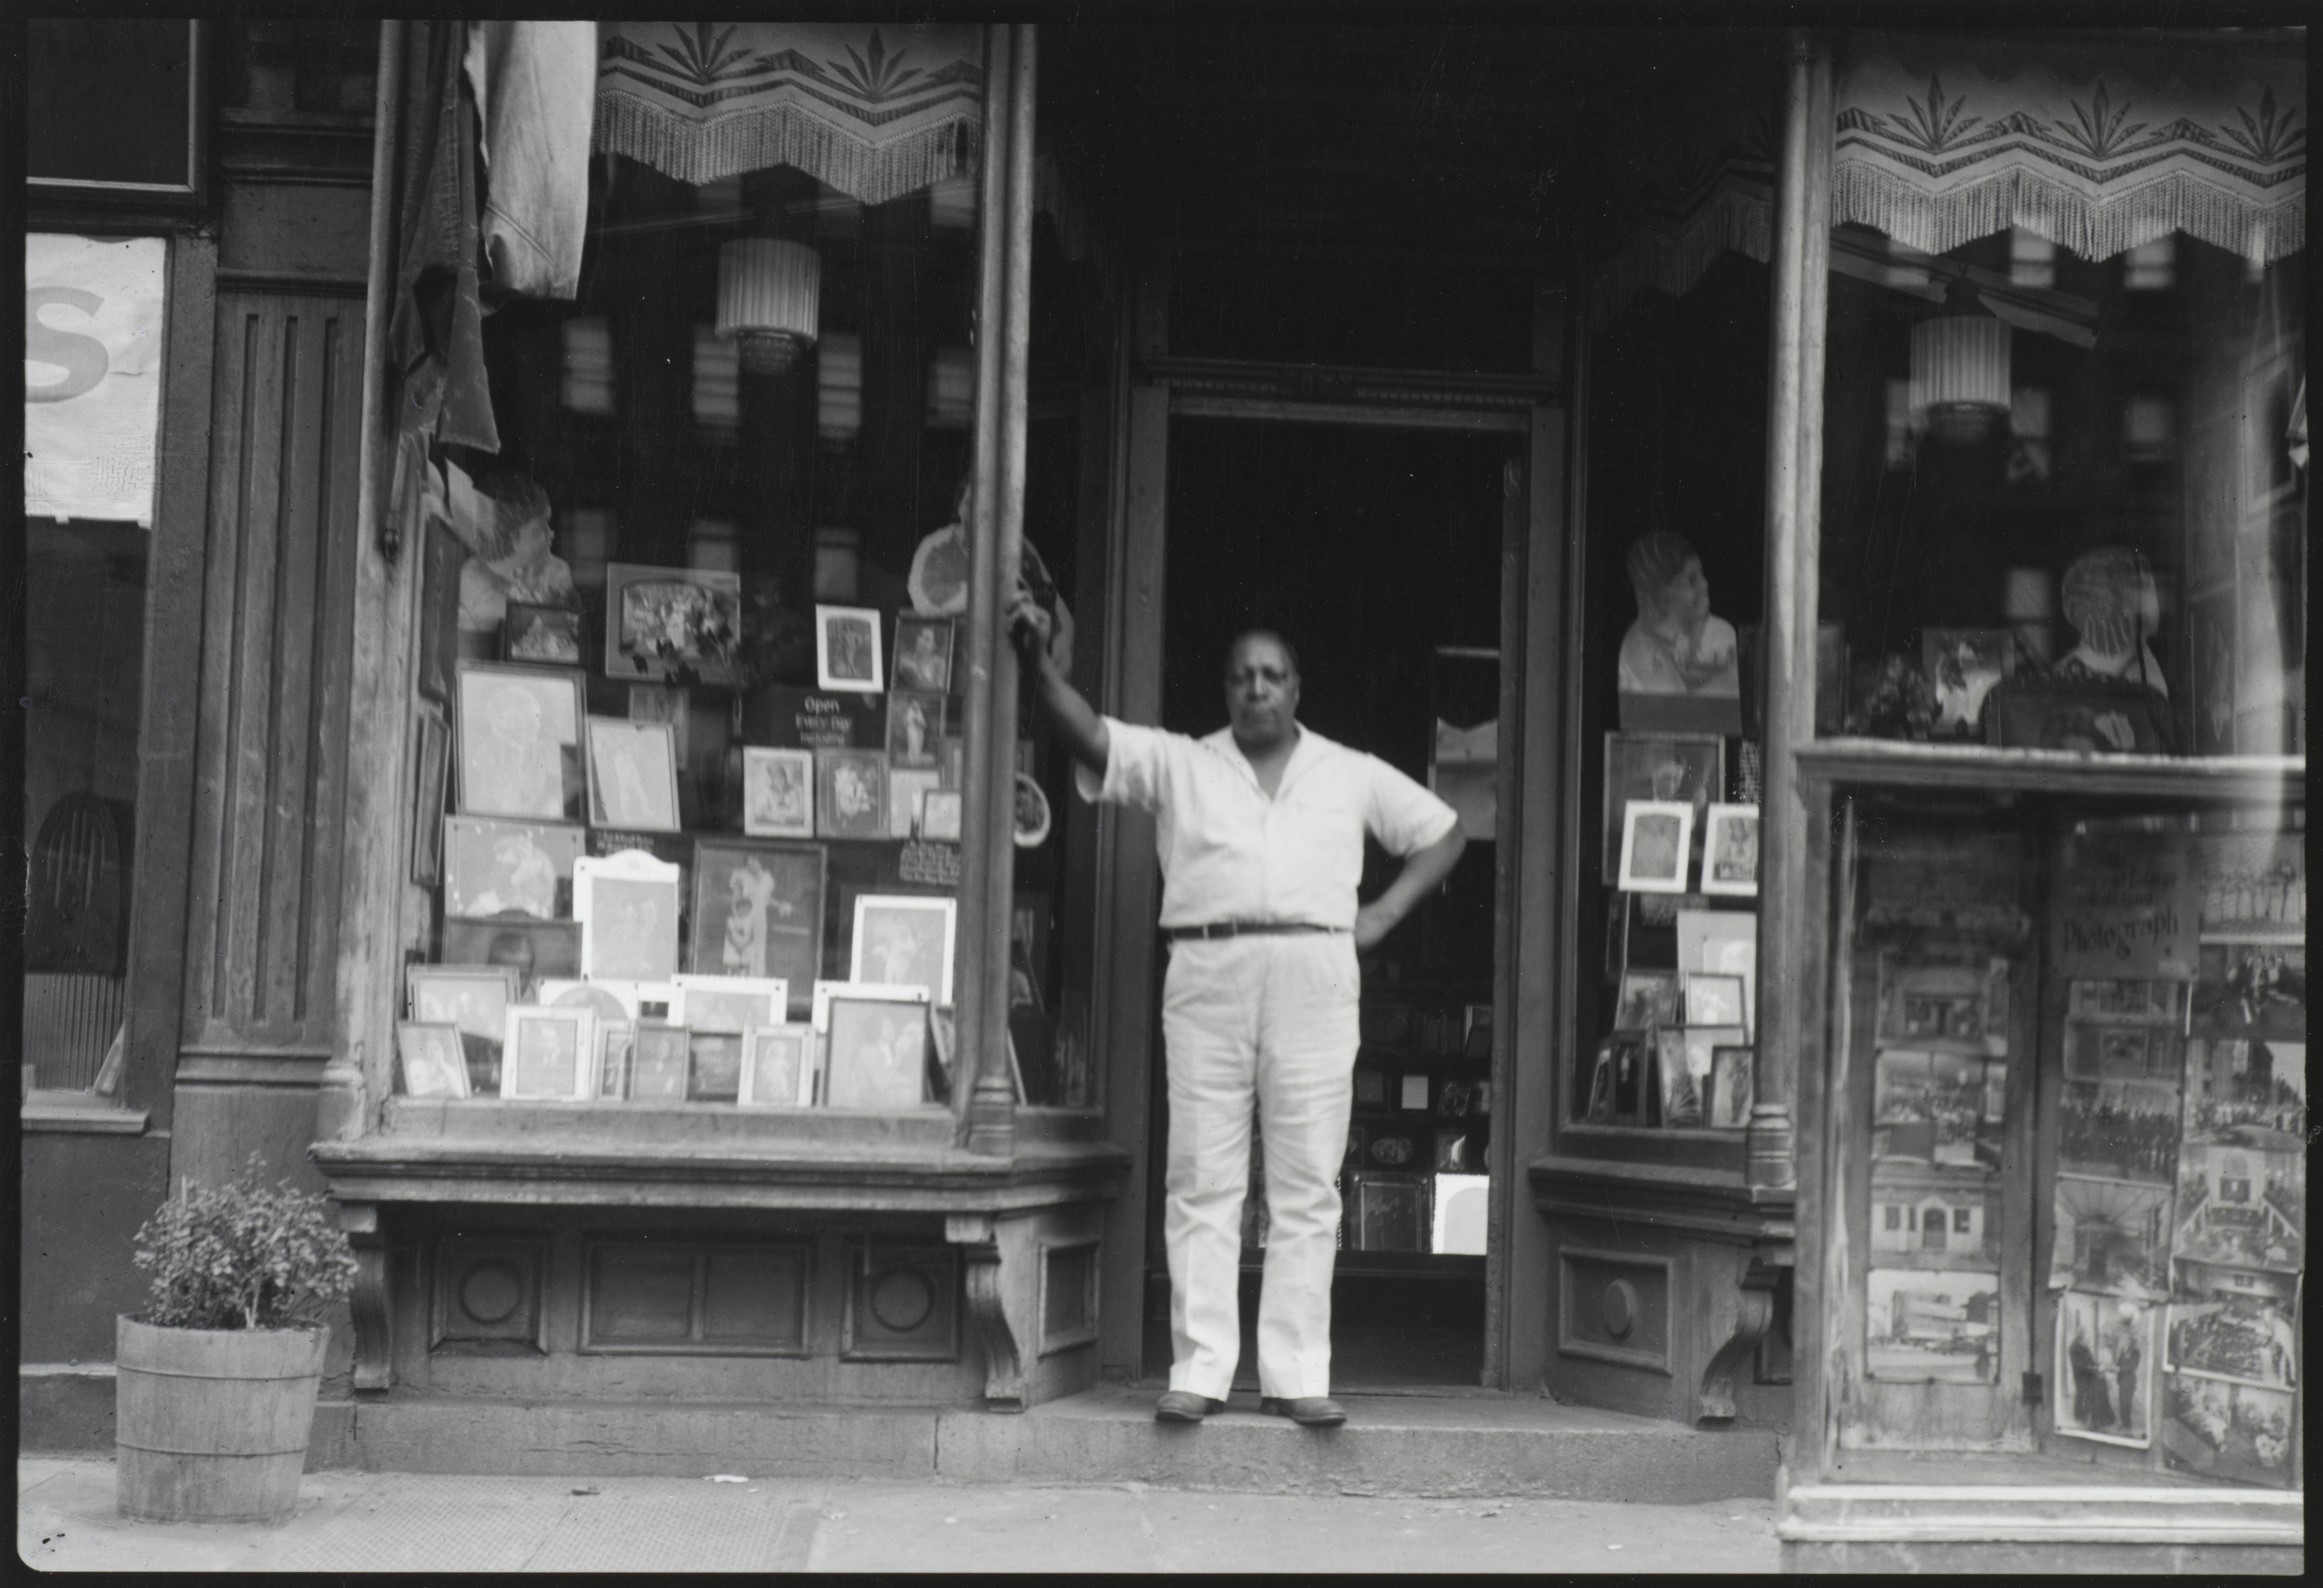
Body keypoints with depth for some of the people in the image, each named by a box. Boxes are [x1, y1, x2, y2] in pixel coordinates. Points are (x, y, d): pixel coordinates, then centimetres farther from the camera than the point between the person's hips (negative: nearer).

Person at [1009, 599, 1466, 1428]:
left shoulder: (1351, 775, 16)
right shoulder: (1179, 764, 12)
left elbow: (1442, 832, 23)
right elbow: (1087, 736, -1)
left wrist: (1381, 916, 10)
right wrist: (1038, 660, -18)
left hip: (1313, 978, 1)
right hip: (1207, 976, -1)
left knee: (1307, 1186, 0)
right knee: (1202, 1180, -2)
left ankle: (1296, 1375, 3)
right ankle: (1200, 1369, 2)